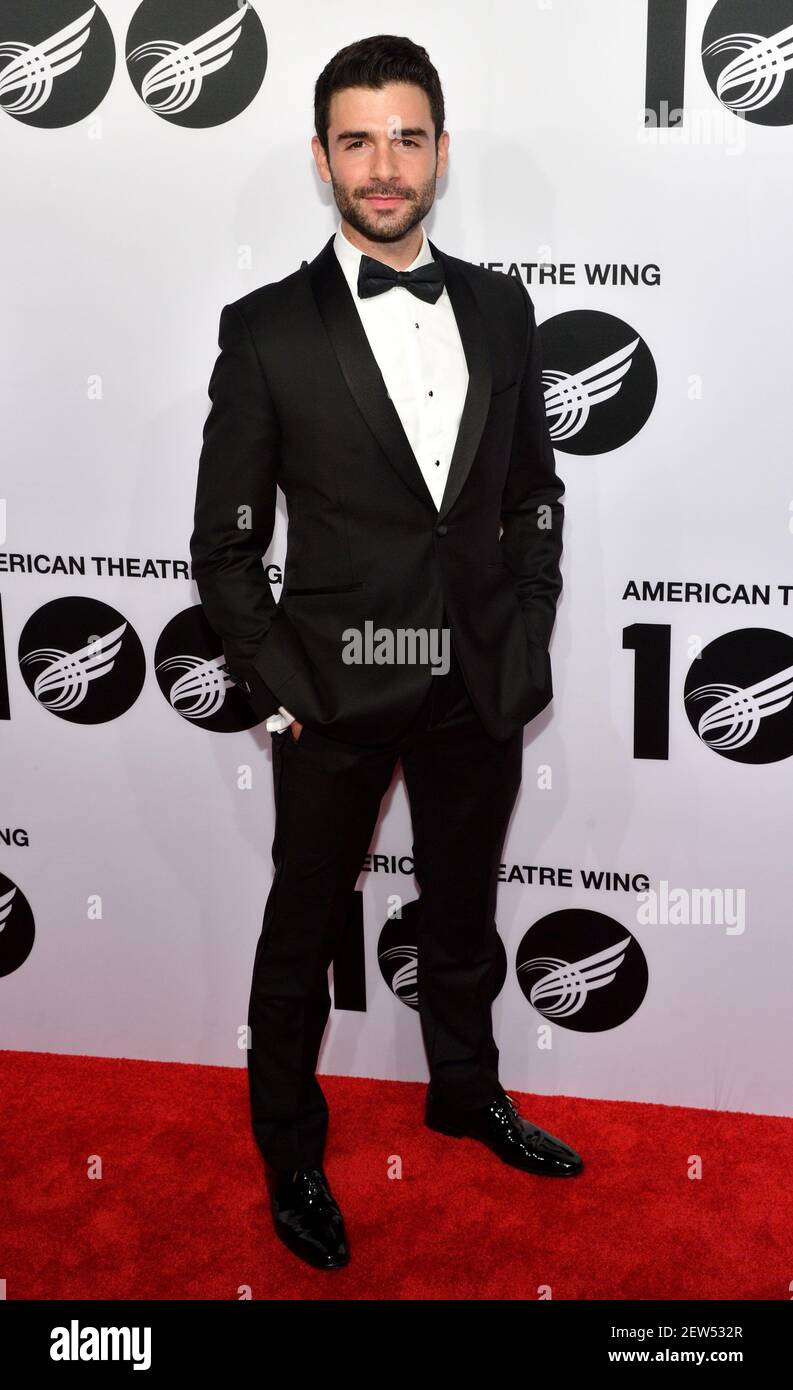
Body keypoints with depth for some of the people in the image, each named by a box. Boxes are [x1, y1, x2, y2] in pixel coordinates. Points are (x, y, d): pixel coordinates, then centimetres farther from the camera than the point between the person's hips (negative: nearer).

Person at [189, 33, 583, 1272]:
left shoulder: (500, 308, 3)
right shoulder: (266, 328, -8)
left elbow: (535, 497, 10)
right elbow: (226, 543, -5)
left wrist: (525, 648, 4)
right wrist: (282, 690, -9)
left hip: (482, 693, 4)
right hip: (337, 700, -3)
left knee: (462, 913, 22)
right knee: (303, 932, 14)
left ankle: (466, 1089, 48)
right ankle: (289, 1146, 36)